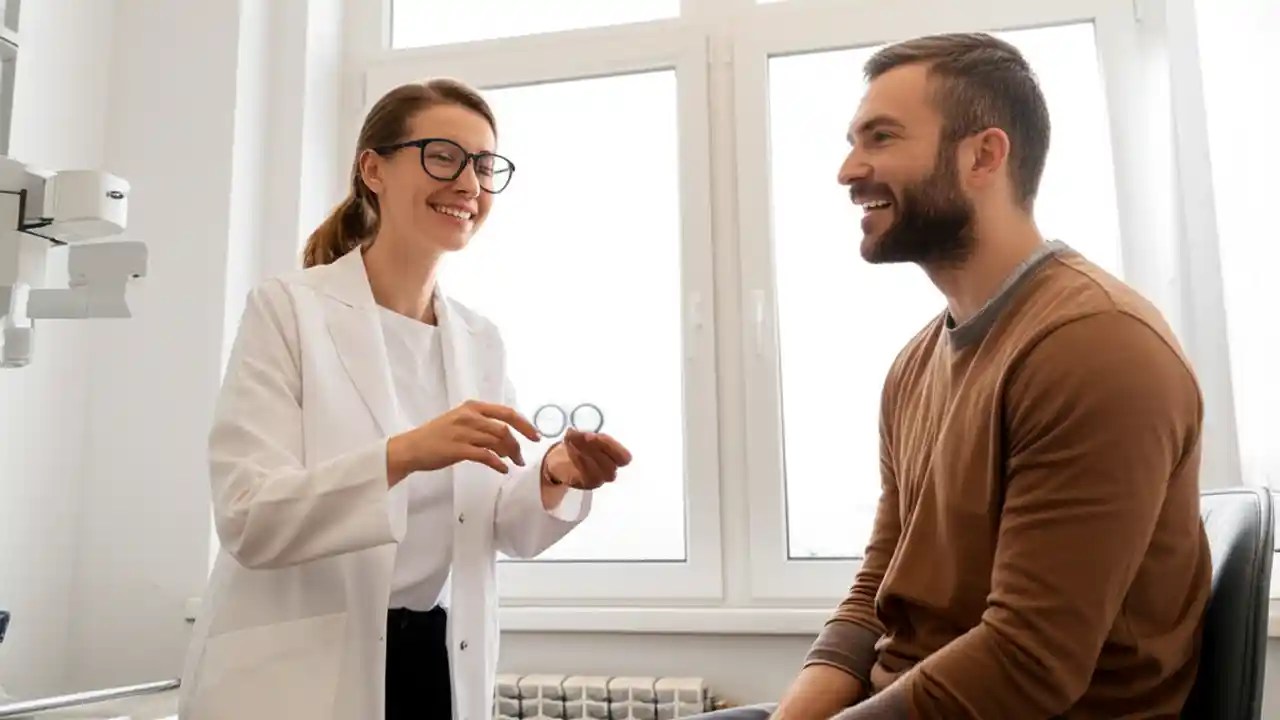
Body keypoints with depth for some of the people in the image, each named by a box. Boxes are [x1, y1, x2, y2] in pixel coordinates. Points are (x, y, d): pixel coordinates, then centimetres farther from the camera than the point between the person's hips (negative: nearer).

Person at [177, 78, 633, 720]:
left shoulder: (481, 342, 4)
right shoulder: (288, 309, -9)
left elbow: (505, 532, 6)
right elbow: (246, 517, -17)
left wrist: (554, 478, -15)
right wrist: (403, 454, -32)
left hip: (439, 666, 5)